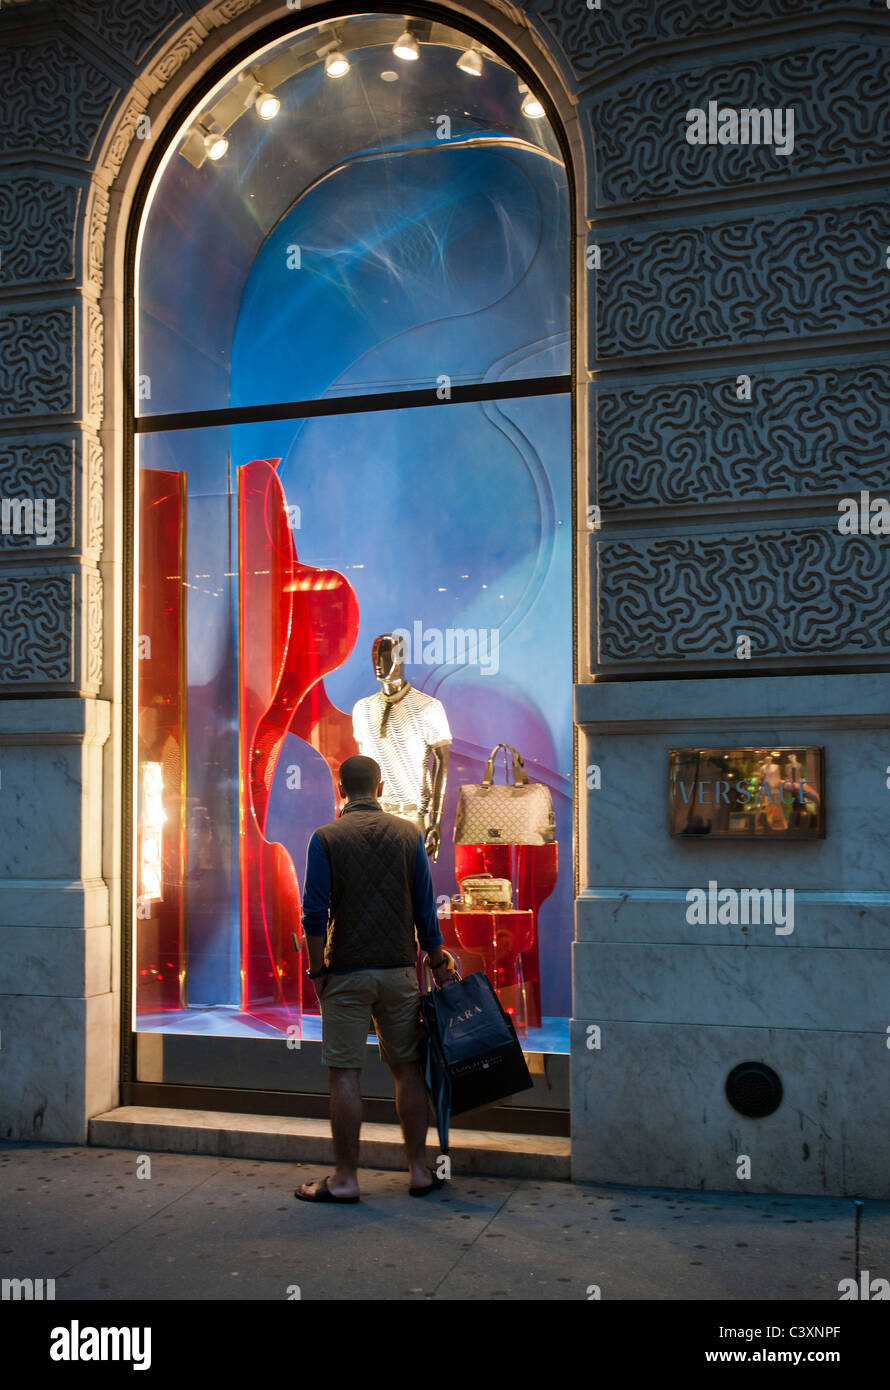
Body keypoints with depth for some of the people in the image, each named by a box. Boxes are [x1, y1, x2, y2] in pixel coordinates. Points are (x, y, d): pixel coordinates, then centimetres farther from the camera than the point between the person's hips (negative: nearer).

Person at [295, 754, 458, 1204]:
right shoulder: (408, 833, 3)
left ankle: (345, 1178, 9)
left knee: (345, 1073, 3)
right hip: (399, 969, 3)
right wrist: (438, 962, 13)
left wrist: (317, 970, 0)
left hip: (346, 972, -3)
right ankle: (419, 1171, 17)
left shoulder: (326, 838, -5)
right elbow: (425, 908, 4)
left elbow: (315, 912, -9)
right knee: (408, 1067, 11)